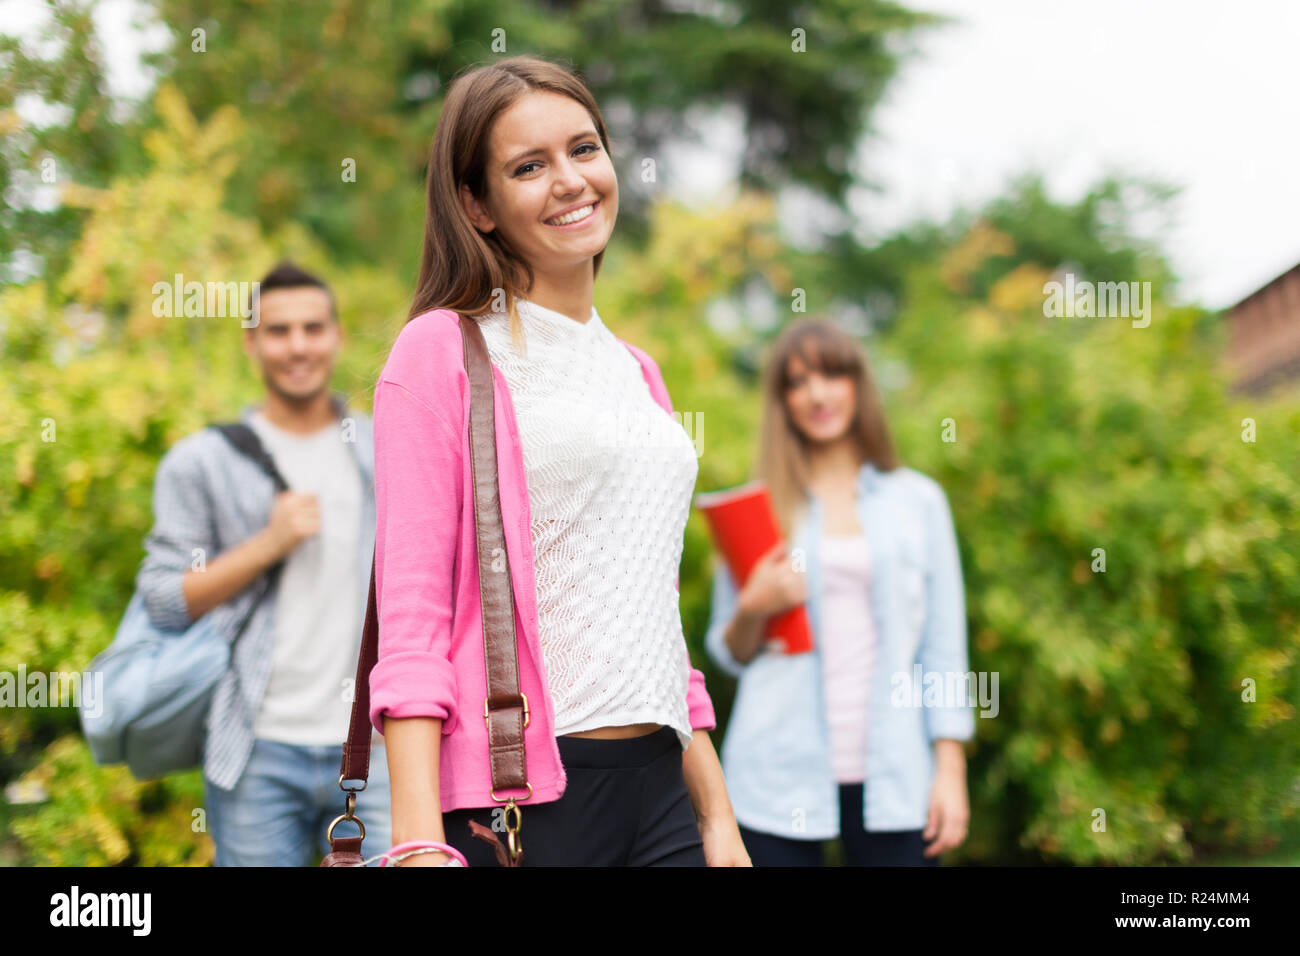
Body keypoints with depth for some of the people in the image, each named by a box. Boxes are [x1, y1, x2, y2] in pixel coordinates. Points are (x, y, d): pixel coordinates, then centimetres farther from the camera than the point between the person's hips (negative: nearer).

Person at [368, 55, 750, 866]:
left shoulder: (637, 372, 17)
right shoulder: (442, 351, -3)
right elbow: (411, 615, -10)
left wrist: (717, 814, 16)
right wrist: (418, 841, -19)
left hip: (658, 789, 6)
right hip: (519, 796, -6)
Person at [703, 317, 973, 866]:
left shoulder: (918, 500, 11)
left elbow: (943, 644, 9)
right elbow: (728, 653, 12)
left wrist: (950, 769, 1)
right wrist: (754, 609, -8)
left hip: (893, 778, 0)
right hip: (779, 779, 0)